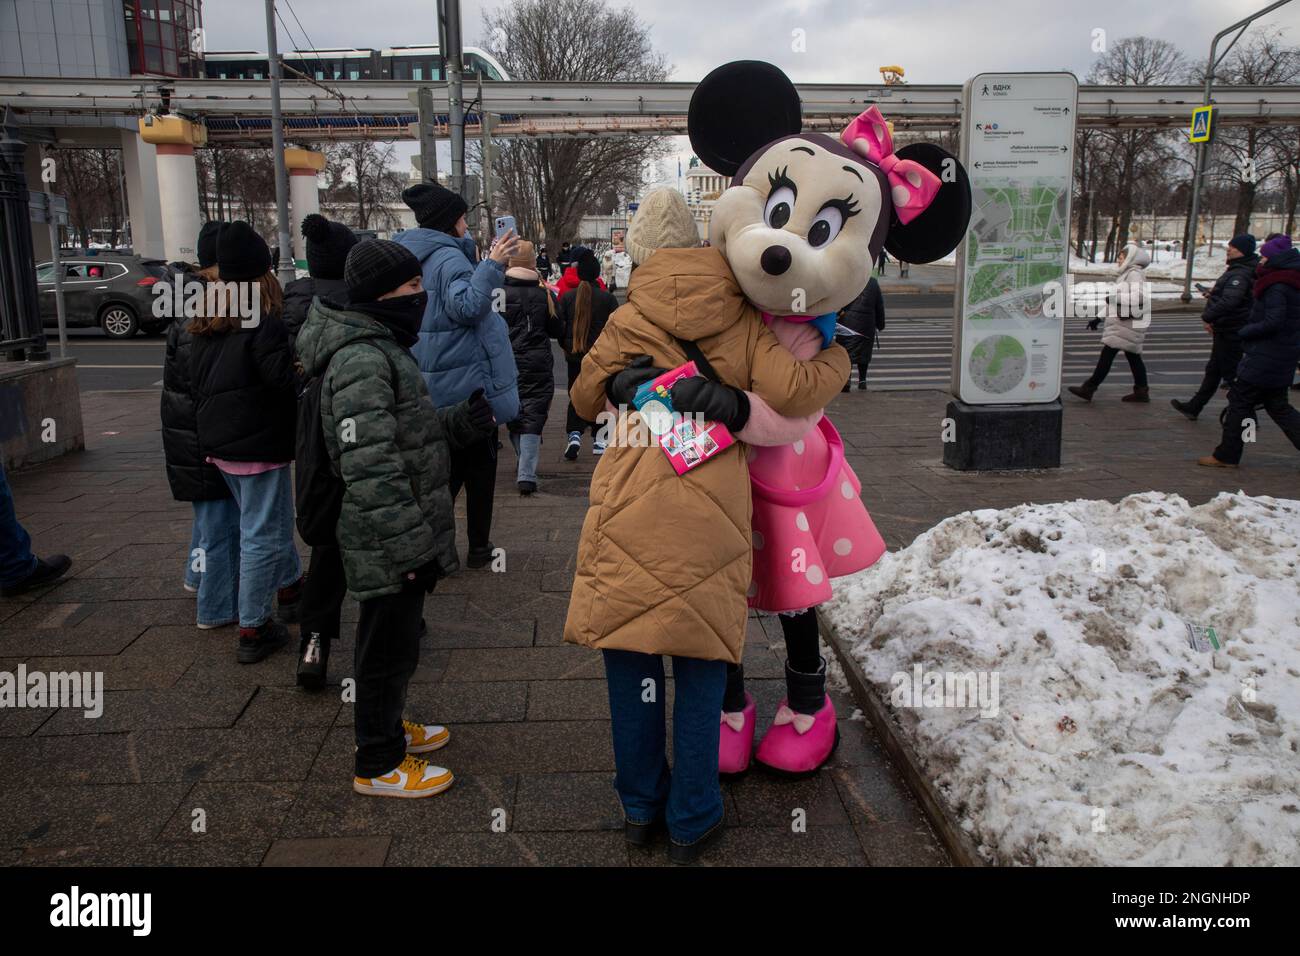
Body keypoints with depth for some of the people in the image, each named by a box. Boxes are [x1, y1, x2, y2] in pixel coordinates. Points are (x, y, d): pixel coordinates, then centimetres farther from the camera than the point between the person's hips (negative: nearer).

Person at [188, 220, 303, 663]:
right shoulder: (264, 323, -17)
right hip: (259, 443, -8)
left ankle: (290, 587, 41)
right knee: (262, 535, 1)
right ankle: (253, 630, 7)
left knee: (268, 522, 24)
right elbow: (285, 379, -21)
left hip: (218, 440, 8)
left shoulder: (205, 324, 8)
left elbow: (195, 381, 14)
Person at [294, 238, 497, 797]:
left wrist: (463, 421, 5)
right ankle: (379, 764, 20)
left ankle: (387, 726, 42)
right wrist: (408, 539, -24)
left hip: (403, 537, 10)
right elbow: (369, 466, -26)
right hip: (388, 543, -10)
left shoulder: (383, 347, 13)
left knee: (394, 640, 23)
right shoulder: (362, 359, -21)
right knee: (389, 647, 4)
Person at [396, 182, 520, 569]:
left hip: (428, 386, 8)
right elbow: (466, 306, -29)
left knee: (445, 464, 16)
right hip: (467, 384, -8)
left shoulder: (409, 257, 11)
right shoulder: (449, 258, -16)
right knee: (480, 464, 8)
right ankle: (479, 547, 18)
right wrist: (492, 264, -34)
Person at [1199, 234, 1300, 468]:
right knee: (1277, 405, 15)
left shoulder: (1277, 287, -17)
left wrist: (1244, 332, -12)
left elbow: (1272, 322, -25)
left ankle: (1227, 456, 5)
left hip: (1265, 358, -9)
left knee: (1240, 401, -1)